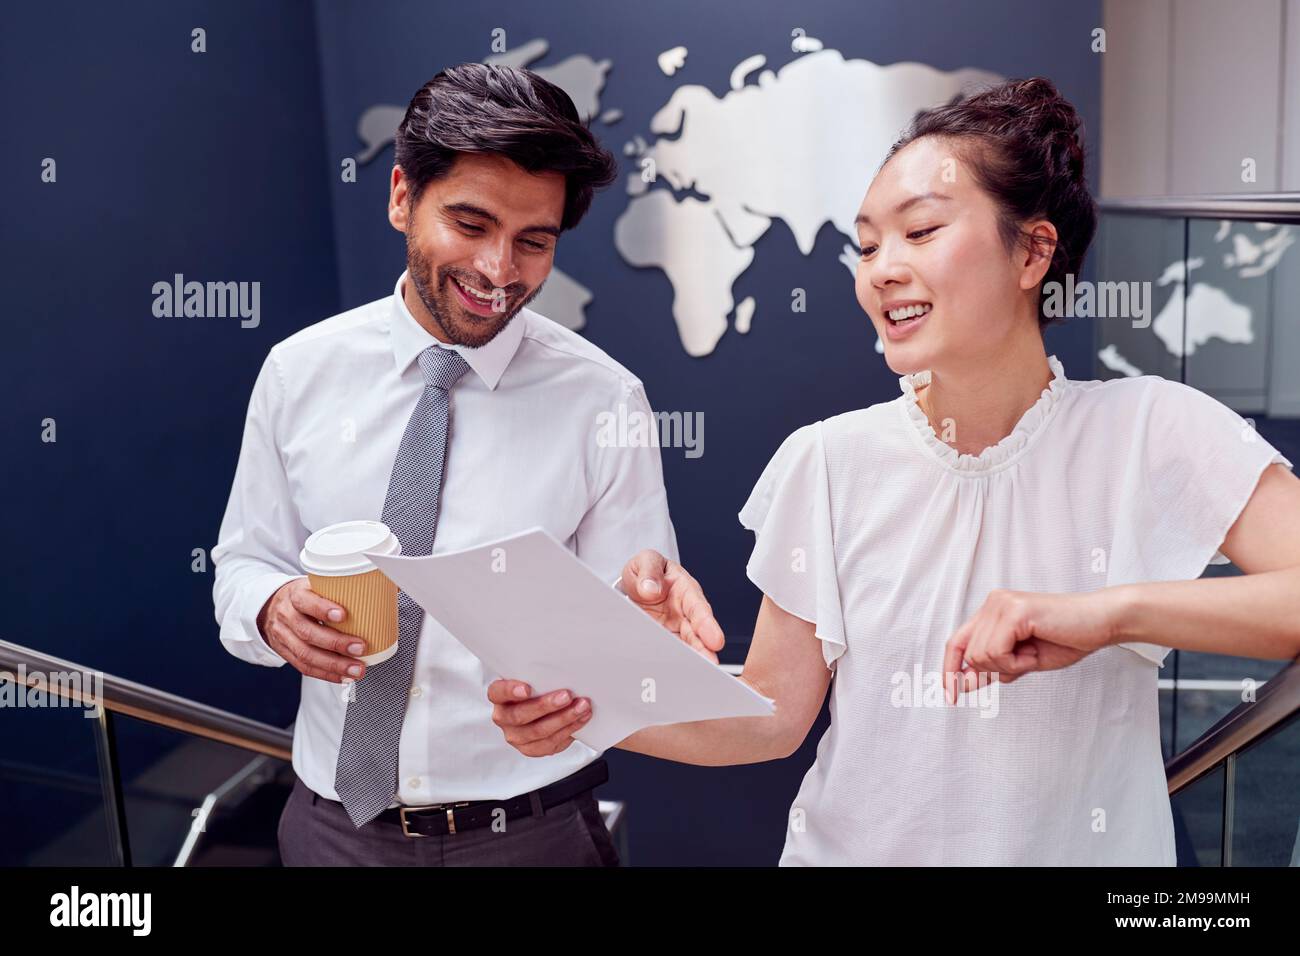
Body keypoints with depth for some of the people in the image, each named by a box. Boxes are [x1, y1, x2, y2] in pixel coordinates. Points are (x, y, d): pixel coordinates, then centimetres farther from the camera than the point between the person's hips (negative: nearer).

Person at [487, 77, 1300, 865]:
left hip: (1081, 848, -1)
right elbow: (774, 712, -6)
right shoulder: (830, 461, -9)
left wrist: (1107, 610, -34)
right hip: (854, 846, 2)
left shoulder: (1151, 432, -13)